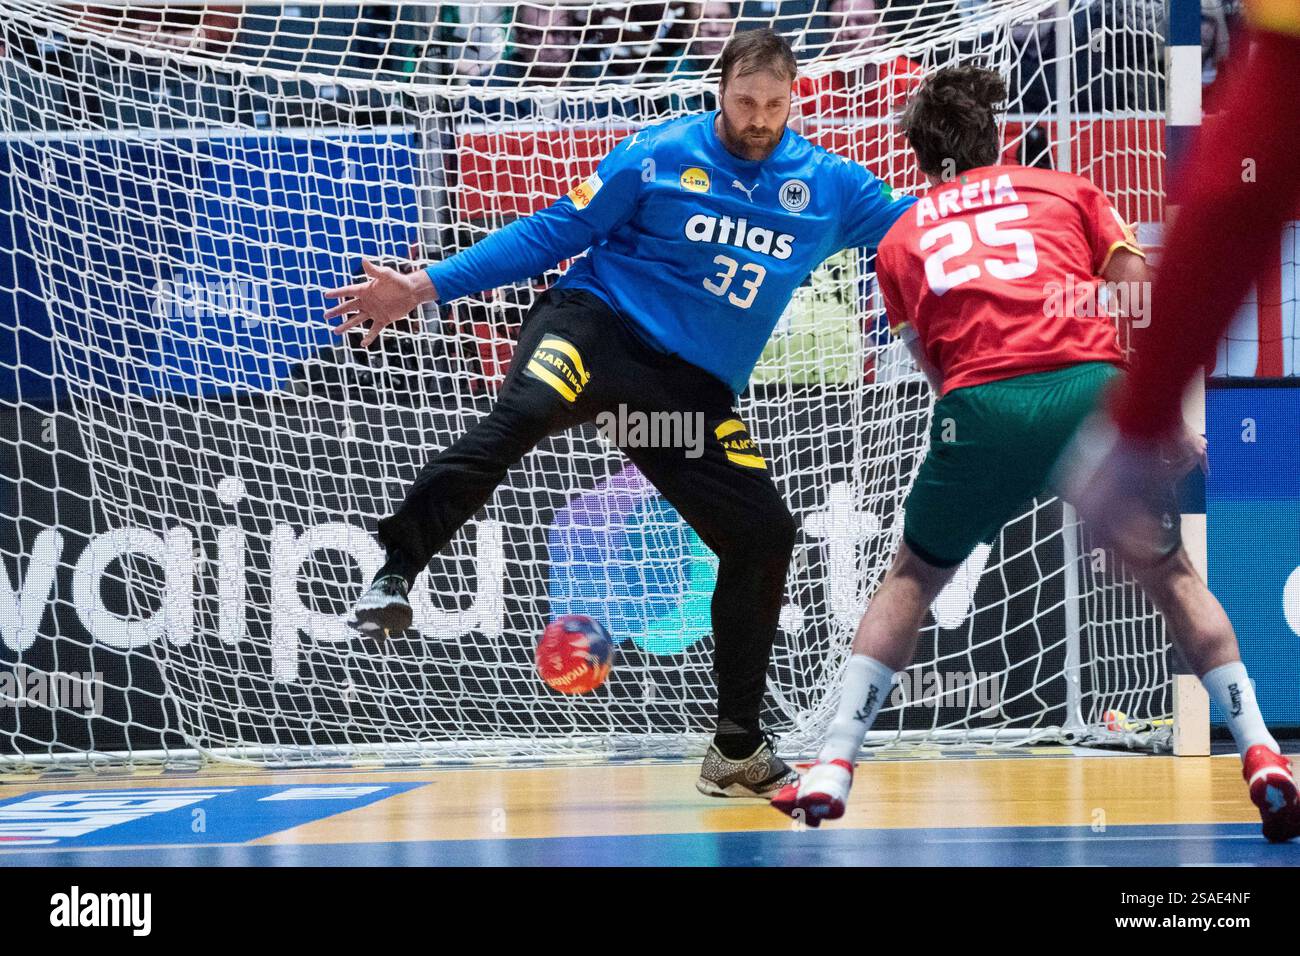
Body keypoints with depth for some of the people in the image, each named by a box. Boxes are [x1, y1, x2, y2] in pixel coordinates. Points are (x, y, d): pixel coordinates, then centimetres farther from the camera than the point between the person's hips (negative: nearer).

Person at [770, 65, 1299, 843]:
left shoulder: (902, 238, 27)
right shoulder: (1069, 192, 23)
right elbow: (1141, 303, 12)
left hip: (981, 405, 0)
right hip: (1091, 387, 0)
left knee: (912, 580, 23)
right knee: (1172, 576, 19)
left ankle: (833, 768, 14)